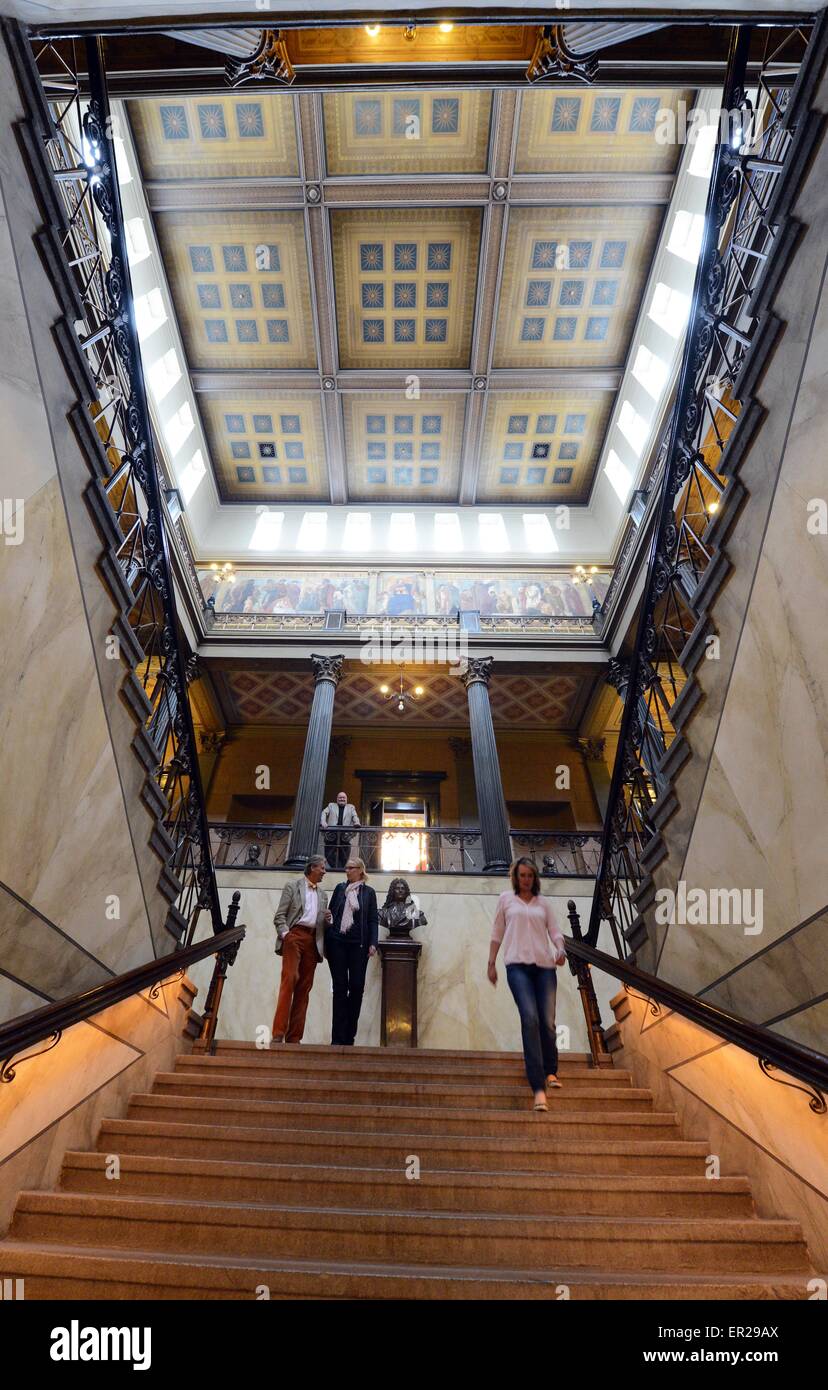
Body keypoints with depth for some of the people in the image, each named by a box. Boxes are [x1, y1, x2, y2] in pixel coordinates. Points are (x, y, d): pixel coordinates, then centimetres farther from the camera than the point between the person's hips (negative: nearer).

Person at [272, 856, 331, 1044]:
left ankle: (294, 1037, 2)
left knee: (304, 988, 0)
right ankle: (277, 1033, -16)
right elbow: (279, 915, 1)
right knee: (289, 980, -17)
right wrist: (284, 933, -15)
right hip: (294, 935, -5)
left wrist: (327, 920, 4)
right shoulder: (292, 886, 8)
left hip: (313, 941, 5)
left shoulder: (322, 895, 23)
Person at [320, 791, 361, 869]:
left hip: (345, 835, 0)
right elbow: (324, 813, 7)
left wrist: (357, 823, -15)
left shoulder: (351, 807, 21)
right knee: (330, 855, -4)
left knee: (344, 856, -4)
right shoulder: (331, 805, 20)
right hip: (332, 834, 0)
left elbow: (355, 817, 8)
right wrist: (323, 822, -13)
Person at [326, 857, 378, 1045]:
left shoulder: (369, 892, 8)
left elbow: (373, 920, 6)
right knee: (339, 988, 1)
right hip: (337, 942, 1)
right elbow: (331, 914, 10)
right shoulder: (339, 888, 11)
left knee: (356, 987, -3)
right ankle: (338, 1038, 4)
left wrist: (372, 943, -6)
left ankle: (349, 1036, 8)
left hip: (358, 944, -1)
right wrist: (326, 942, 5)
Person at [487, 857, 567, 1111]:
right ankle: (538, 1087, -15)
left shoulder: (543, 903, 17)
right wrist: (491, 963, 11)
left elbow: (555, 931, 12)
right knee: (530, 1018, -17)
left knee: (548, 1022, 1)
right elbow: (497, 933, 14)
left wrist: (561, 950, -8)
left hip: (545, 965, 2)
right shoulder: (506, 899, 12)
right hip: (518, 965, -2)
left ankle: (550, 1072, 28)